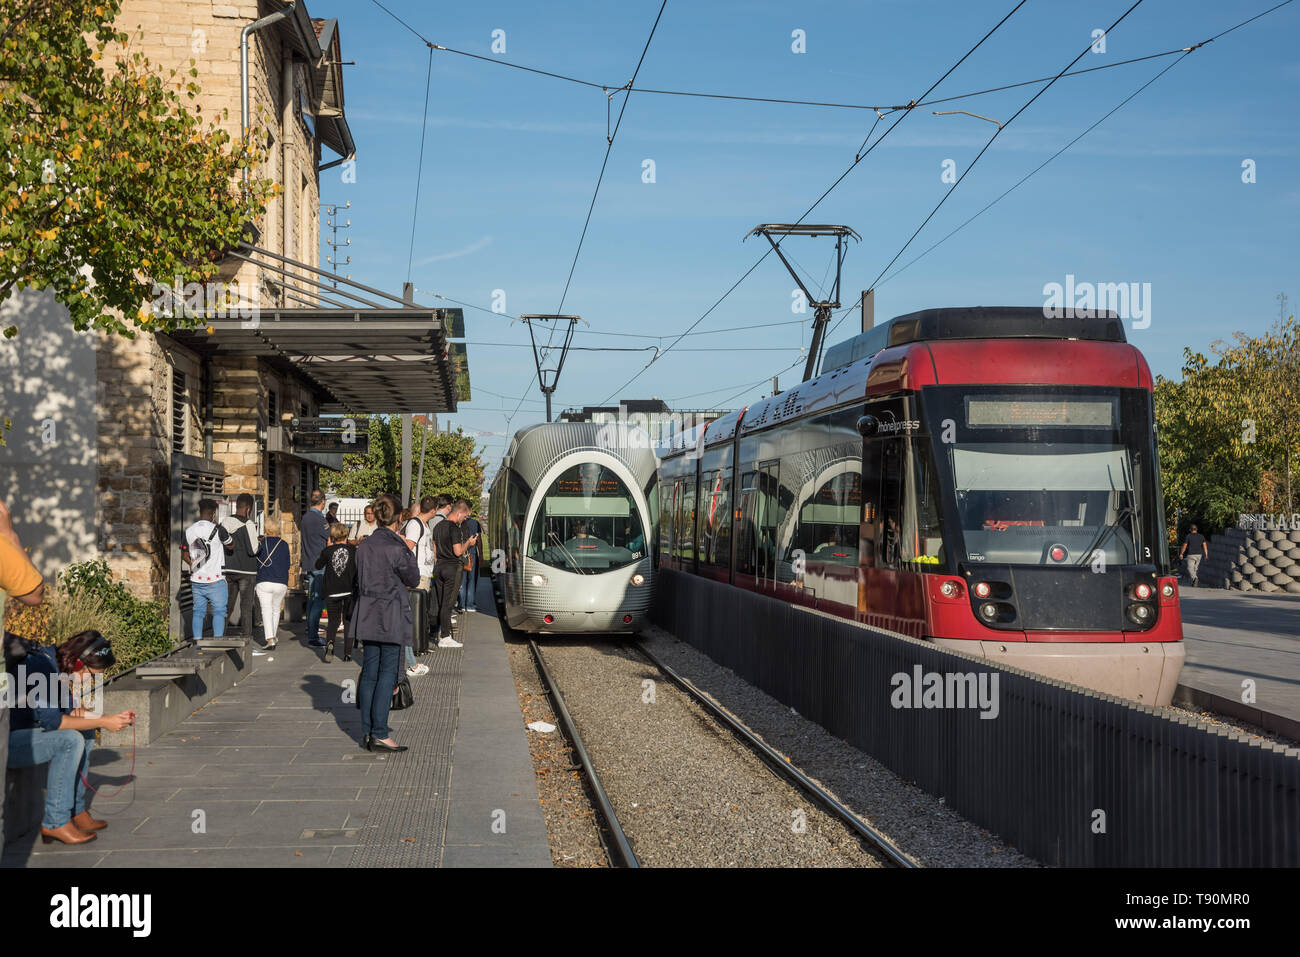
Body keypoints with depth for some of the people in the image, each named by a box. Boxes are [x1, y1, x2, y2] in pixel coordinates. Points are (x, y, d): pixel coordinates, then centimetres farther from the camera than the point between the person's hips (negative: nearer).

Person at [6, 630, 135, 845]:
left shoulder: (57, 666, 7)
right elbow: (50, 720, -25)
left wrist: (112, 718, 7)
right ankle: (55, 823, -17)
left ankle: (76, 811, 11)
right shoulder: (40, 666, -23)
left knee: (85, 733, 12)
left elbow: (71, 710, 18)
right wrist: (102, 722, -19)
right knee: (70, 740, -25)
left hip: (21, 733, 10)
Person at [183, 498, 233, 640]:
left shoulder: (189, 531, 3)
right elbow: (231, 545, 5)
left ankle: (197, 641, 10)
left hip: (196, 579, 5)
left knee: (198, 612, 10)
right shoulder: (217, 530, -12)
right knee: (219, 611, 2)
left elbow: (184, 555, 10)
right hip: (215, 580, -5)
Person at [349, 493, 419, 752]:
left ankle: (367, 732, 14)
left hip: (368, 617, 6)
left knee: (369, 673, 10)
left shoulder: (364, 546, 6)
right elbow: (413, 580, -3)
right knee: (387, 674, -2)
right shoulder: (396, 548, -15)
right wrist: (409, 552, 6)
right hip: (391, 617, -6)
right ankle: (380, 734, -2)